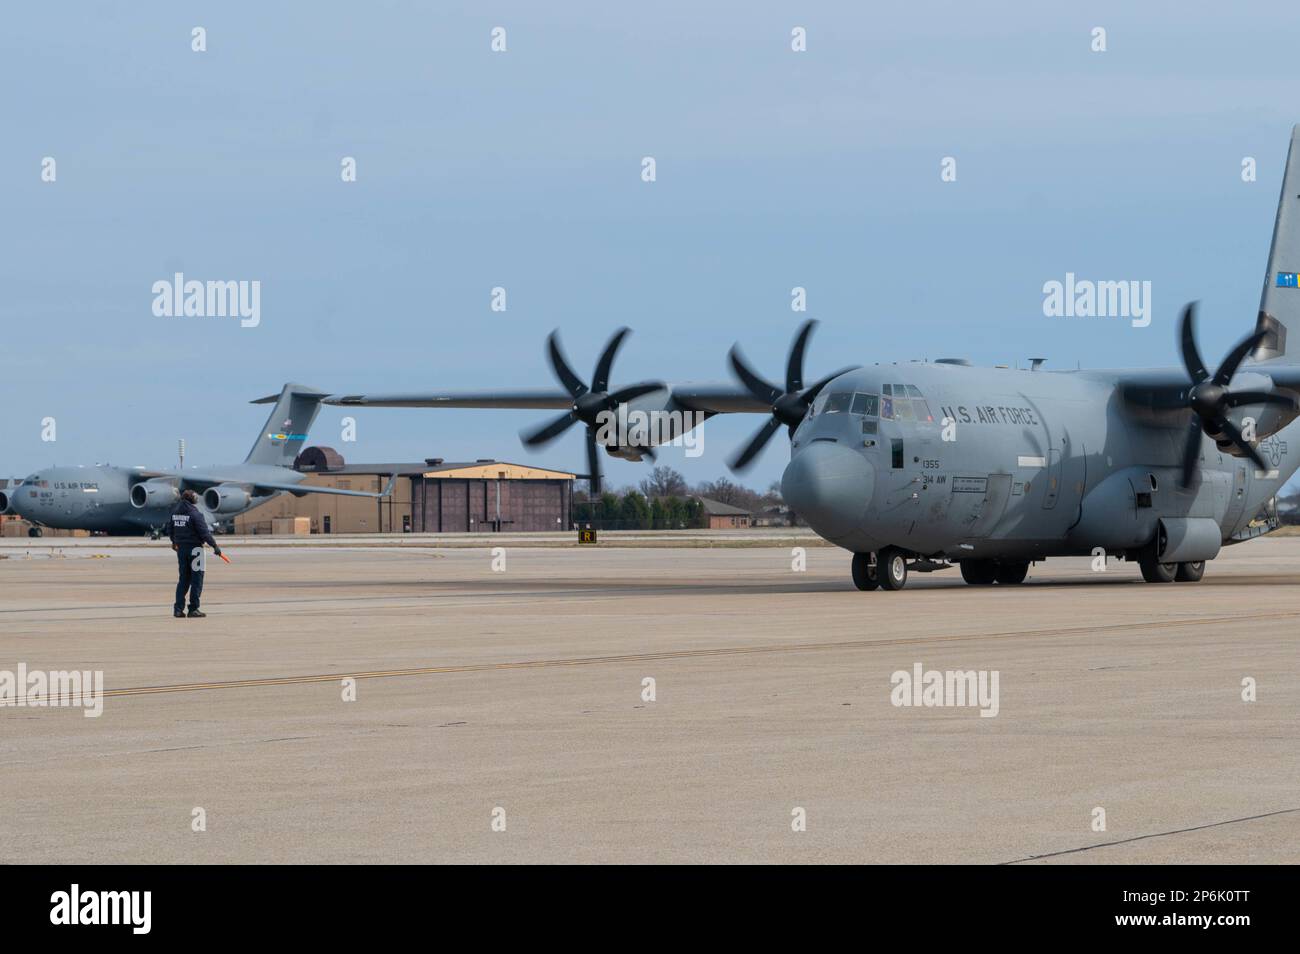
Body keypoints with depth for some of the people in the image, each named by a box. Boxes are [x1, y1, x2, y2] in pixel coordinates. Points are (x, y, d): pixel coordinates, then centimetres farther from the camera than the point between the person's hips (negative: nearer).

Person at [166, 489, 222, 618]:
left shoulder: (175, 512, 5)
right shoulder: (195, 513, -15)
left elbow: (170, 529, 17)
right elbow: (204, 532, -18)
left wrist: (174, 542, 35)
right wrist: (214, 546, -11)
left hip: (181, 548, 6)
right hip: (194, 548, -6)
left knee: (184, 578, 14)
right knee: (197, 579, 1)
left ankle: (178, 608, 9)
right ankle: (194, 609, 0)